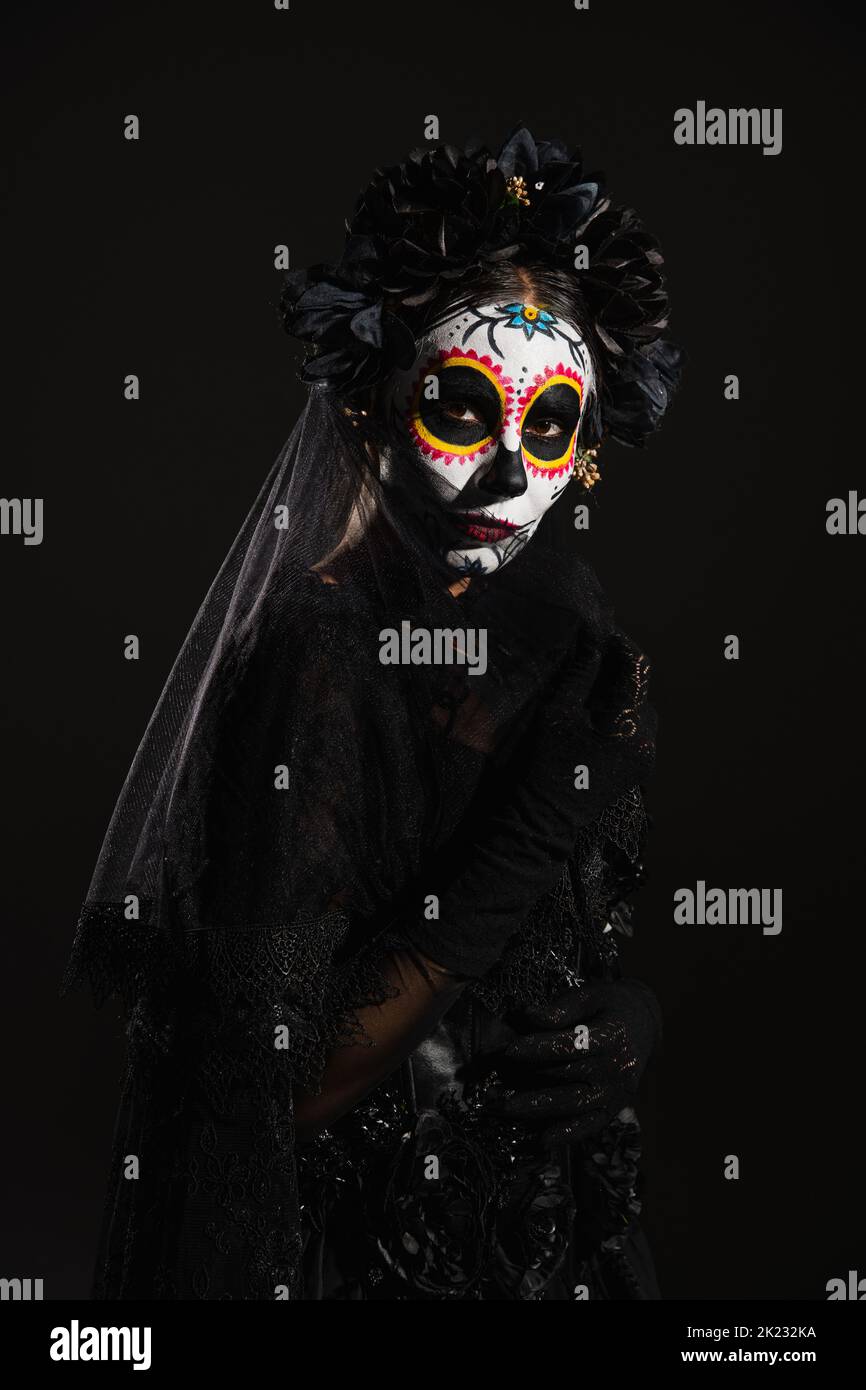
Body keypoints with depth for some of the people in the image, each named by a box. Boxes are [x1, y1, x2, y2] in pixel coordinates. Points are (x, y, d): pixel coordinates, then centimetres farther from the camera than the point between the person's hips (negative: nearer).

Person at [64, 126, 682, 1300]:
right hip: (366, 1232, -6)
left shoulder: (562, 620, -4)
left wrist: (618, 1023, -12)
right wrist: (524, 849, -26)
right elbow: (284, 1086, -23)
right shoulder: (318, 660, -23)